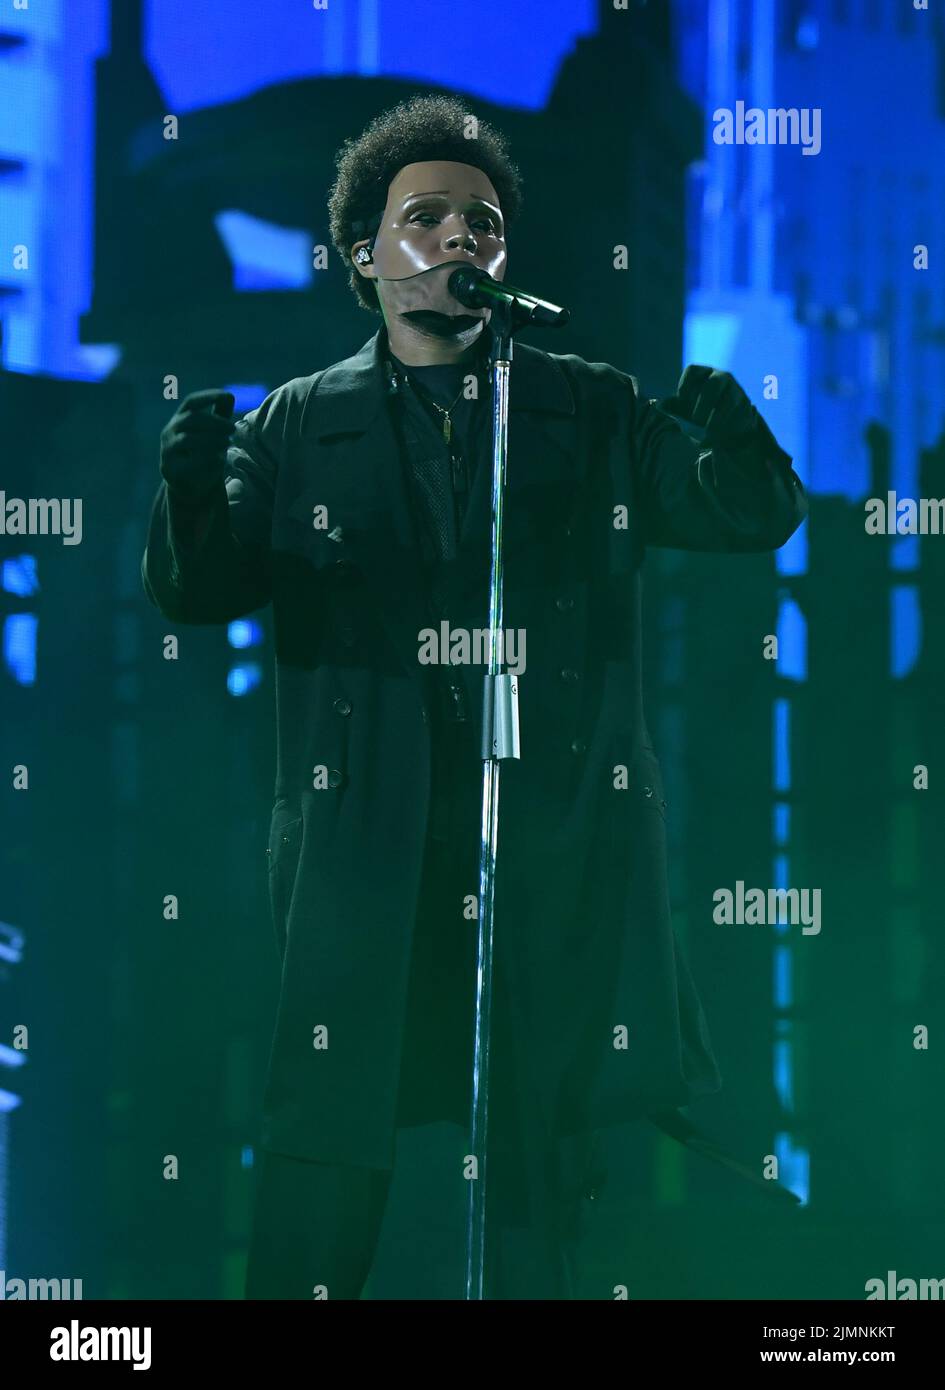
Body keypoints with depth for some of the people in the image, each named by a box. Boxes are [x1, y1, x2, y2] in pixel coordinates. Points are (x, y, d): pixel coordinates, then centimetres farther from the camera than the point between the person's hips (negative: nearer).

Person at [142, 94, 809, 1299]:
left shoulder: (594, 416, 10)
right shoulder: (298, 428, 9)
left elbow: (759, 517, 3)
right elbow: (194, 595, 0)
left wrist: (728, 431, -20)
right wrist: (193, 489, -22)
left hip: (559, 848, 1)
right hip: (364, 851, -1)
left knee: (546, 1149, 8)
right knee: (327, 1145, 0)